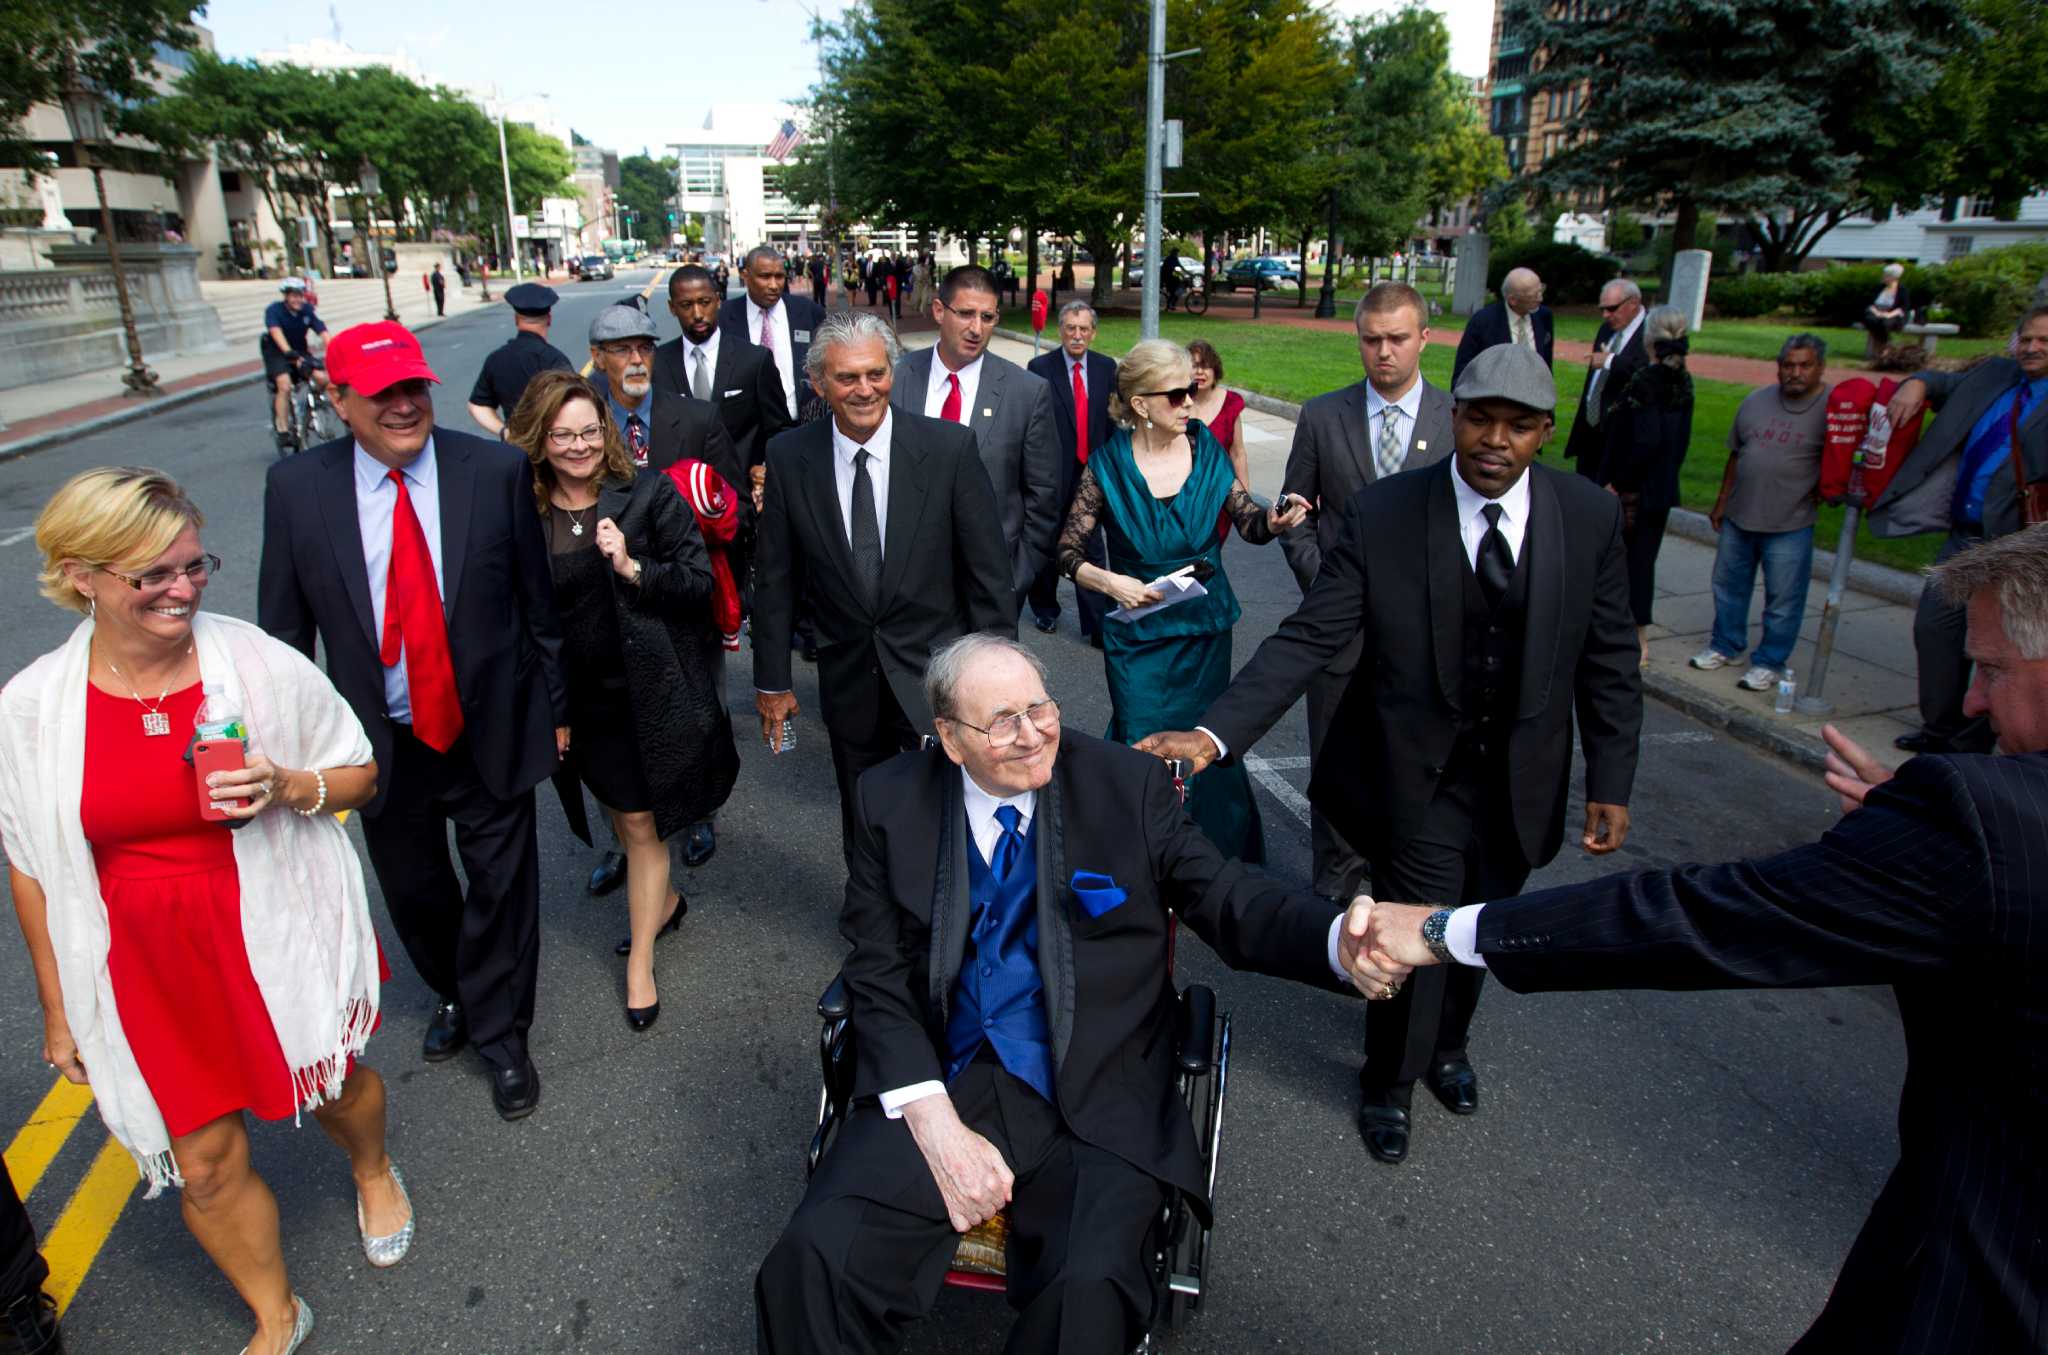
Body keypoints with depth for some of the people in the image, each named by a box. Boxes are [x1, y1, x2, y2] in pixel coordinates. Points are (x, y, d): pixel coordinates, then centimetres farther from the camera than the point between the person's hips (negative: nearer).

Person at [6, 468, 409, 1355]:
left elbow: (360, 775, -1)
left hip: (279, 941, 0)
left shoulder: (260, 663, -14)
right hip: (147, 971, 1)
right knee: (204, 1165, 11)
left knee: (334, 1086, 22)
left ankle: (373, 1170, 60)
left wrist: (288, 788, -23)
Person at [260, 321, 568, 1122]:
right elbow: (285, 628, 0)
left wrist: (555, 708, 0)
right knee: (413, 891, 22)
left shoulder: (496, 471, -11)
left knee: (501, 885, 12)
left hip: (491, 729, -2)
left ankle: (500, 1033, 36)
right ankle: (453, 996, 51)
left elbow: (538, 599, -4)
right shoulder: (296, 488, -7)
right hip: (381, 742, 2)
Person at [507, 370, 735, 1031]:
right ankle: (663, 901, 45)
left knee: (639, 822, 6)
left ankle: (640, 962, 20)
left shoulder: (649, 492, -8)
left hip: (651, 690, -2)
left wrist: (633, 568, -24)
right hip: (581, 700, 3)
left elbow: (698, 581, -7)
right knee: (629, 819, 17)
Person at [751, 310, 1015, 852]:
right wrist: (771, 680, 4)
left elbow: (988, 572, -8)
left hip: (937, 677, -2)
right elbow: (774, 577, 2)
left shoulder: (950, 447, -12)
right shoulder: (789, 457, -6)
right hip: (848, 682, 2)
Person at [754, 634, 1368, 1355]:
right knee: (813, 1258, -22)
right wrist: (933, 1121, -11)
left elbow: (1234, 904, -4)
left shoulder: (1128, 784, -1)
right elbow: (878, 976, 2)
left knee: (1090, 1290, -27)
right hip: (943, 1081, 1)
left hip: (1094, 1094, -1)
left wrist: (1342, 940, -26)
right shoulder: (893, 800, 2)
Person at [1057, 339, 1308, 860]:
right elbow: (1069, 552, -4)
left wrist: (1274, 519, -20)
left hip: (1206, 629, 2)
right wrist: (1110, 582, -21)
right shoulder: (1108, 465, -10)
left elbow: (1249, 522, 3)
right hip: (1139, 635, -2)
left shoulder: (1207, 449, -4)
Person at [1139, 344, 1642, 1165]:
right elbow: (1308, 638, -20)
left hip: (1522, 778, 3)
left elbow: (1608, 659, 0)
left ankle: (1446, 1046, 54)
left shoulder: (1591, 516, -8)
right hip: (1417, 768, -3)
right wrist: (1214, 734, -32)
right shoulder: (1383, 514, -17)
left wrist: (1611, 783, -2)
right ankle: (1388, 1083, 36)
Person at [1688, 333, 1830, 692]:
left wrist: (1825, 488, -10)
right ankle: (1726, 646, 33)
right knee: (1729, 586, 16)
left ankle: (1769, 663, 16)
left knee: (1783, 600, 3)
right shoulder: (1756, 401, 5)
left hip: (1789, 526, -5)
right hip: (1738, 516, 5)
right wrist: (1721, 501, 12)